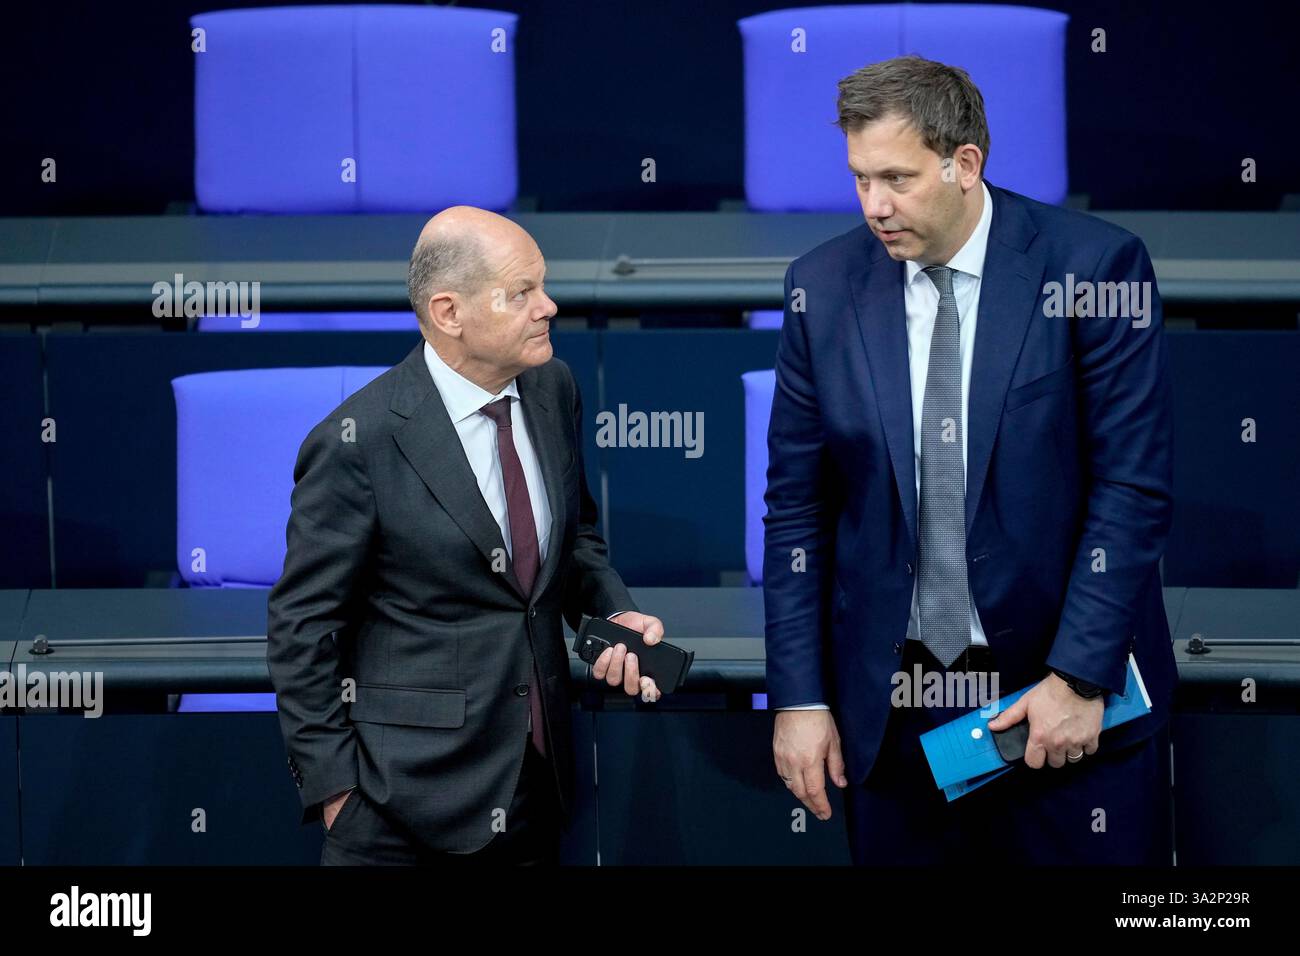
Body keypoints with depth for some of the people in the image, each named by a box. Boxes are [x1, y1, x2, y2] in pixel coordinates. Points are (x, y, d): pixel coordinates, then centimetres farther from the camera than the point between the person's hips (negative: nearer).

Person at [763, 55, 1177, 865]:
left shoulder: (1095, 265, -8)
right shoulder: (824, 286, 0)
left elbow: (1133, 487, -9)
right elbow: (797, 506, 3)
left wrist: (1080, 676, -13)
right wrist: (799, 697, 0)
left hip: (1073, 685, -2)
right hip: (889, 696, 2)